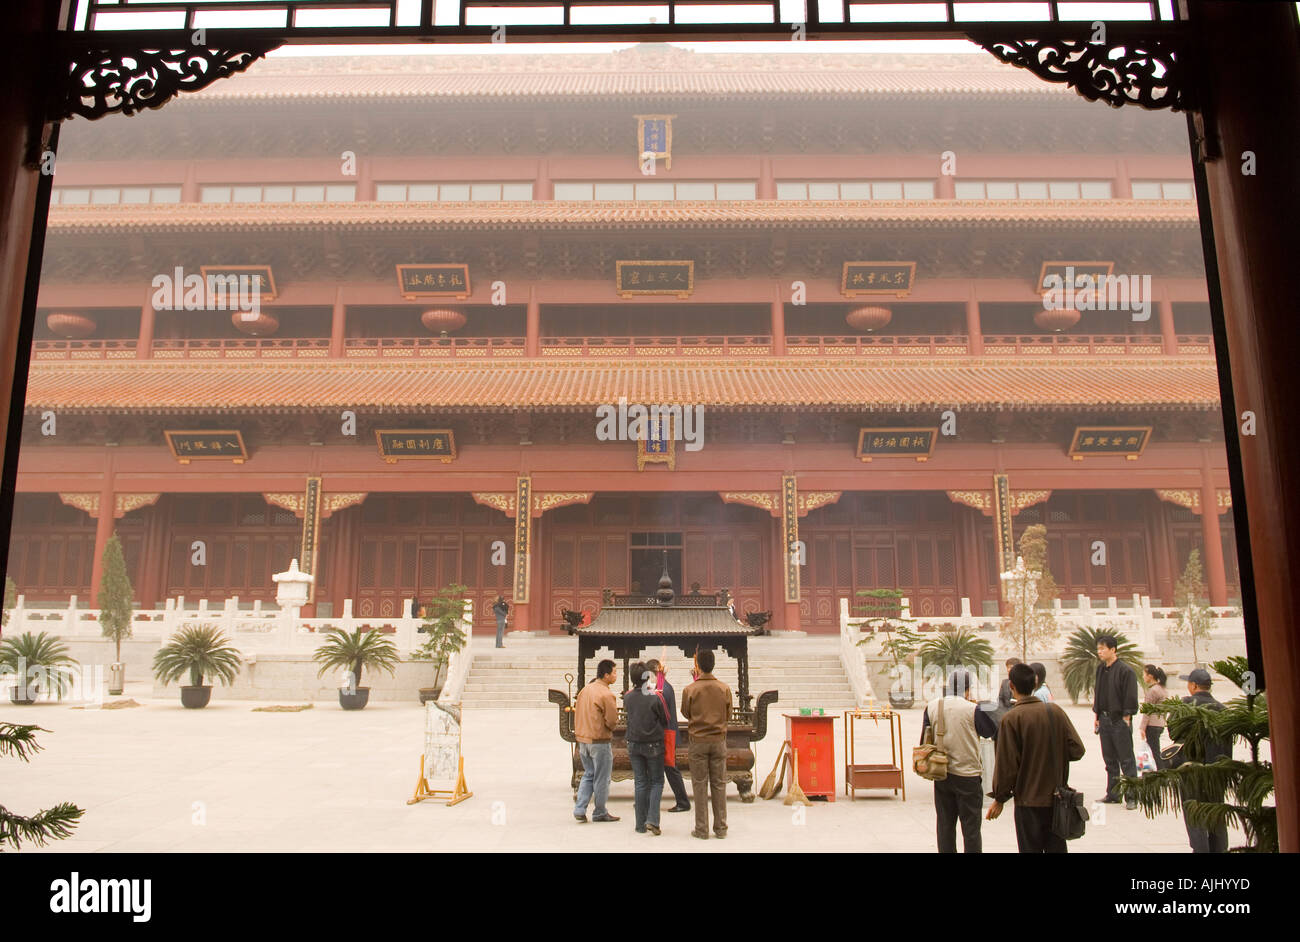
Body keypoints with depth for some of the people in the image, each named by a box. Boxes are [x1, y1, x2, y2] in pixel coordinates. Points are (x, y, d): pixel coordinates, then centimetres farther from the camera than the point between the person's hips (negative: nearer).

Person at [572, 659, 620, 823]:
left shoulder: (584, 690, 7)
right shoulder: (607, 694, -17)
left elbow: (577, 715, 13)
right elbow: (612, 721, -15)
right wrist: (609, 729, 5)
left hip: (583, 739, 7)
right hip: (600, 741, -7)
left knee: (588, 774, 17)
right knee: (602, 778, 6)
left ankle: (579, 809, 9)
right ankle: (600, 812, 15)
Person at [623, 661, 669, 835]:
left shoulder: (628, 696, -5)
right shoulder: (655, 697, -15)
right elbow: (665, 721, -5)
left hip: (634, 744, 3)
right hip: (653, 745, -3)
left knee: (640, 783, 10)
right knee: (656, 781, 9)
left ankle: (641, 824, 11)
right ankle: (652, 819, -5)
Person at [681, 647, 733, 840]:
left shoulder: (690, 690, -9)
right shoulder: (724, 688, -3)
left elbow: (685, 713, 4)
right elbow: (728, 714, 7)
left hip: (698, 741, -2)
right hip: (719, 740, 2)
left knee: (700, 786, 4)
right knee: (719, 784, 9)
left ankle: (702, 829, 7)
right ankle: (721, 828, 14)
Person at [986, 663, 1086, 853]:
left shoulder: (1011, 718, -15)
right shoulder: (1056, 711, -3)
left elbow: (1007, 764, -14)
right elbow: (1077, 750, -2)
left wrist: (999, 798, -3)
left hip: (1028, 800, -4)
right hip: (1057, 799, 4)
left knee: (1030, 848, 7)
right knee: (1057, 847, 15)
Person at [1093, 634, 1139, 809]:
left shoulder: (1125, 670, -11)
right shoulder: (1101, 669, 11)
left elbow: (1130, 696, -12)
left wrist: (1126, 718, -14)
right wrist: (1097, 717, 14)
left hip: (1120, 721, -7)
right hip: (1105, 720, 7)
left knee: (1127, 761, -1)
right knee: (1110, 760, 12)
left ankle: (1132, 797, 4)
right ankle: (1112, 795, 19)